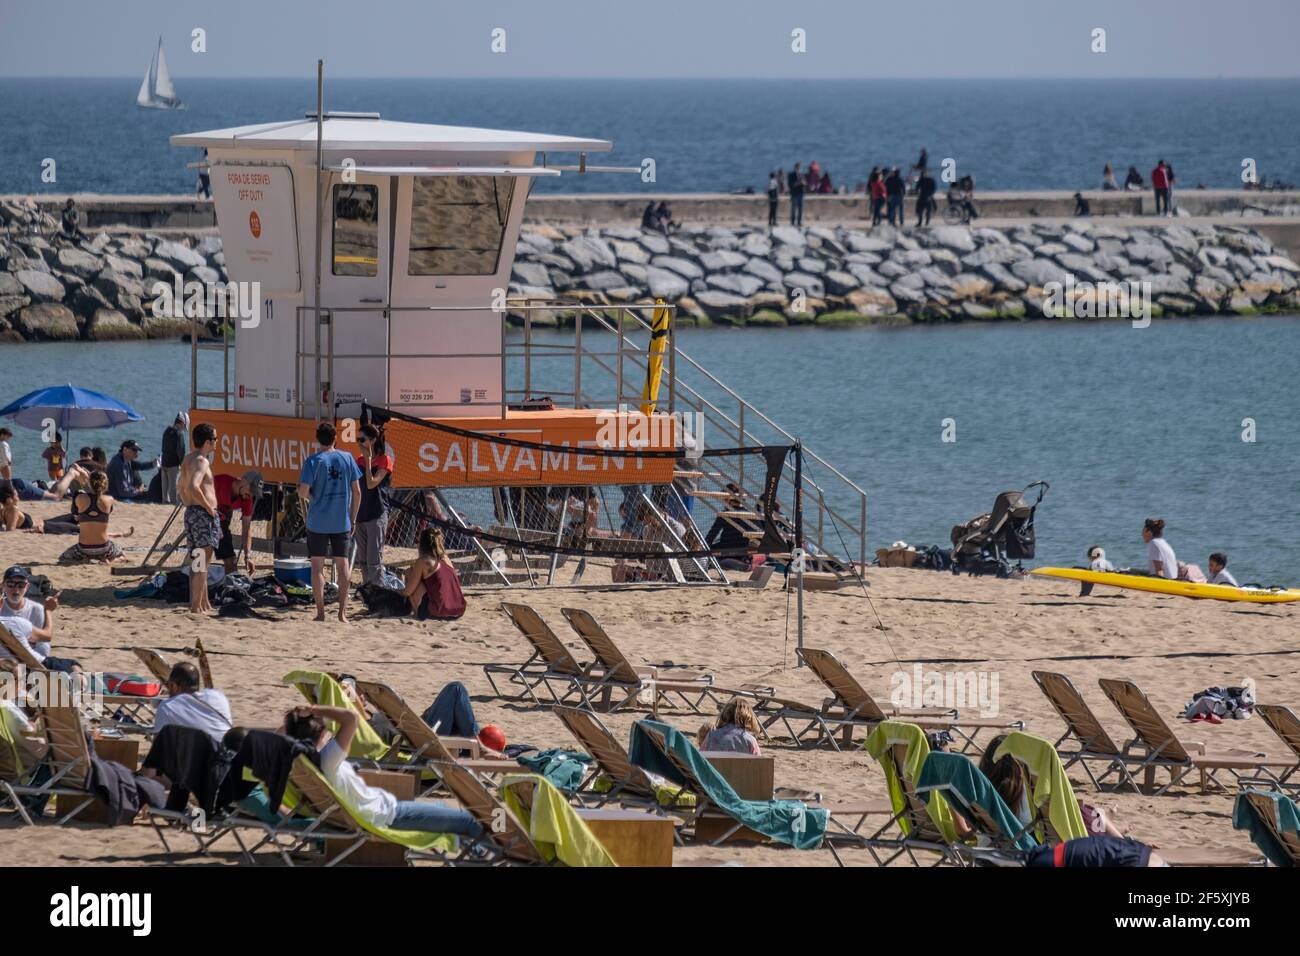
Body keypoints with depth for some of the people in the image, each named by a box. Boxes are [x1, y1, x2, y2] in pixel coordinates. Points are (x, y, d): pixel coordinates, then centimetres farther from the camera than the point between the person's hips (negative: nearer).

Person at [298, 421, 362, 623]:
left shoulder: (313, 461, -8)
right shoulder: (347, 458, 1)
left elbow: (302, 492, -13)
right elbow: (357, 491, 3)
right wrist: (353, 519, 11)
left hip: (318, 522, -3)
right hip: (342, 522, 3)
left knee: (317, 565, 4)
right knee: (342, 563, 11)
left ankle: (320, 612, 2)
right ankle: (342, 611, 9)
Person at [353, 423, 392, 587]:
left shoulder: (384, 461, -8)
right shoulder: (359, 460, 12)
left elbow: (371, 483, -18)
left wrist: (368, 459, -13)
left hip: (377, 515, -7)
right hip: (361, 515, 7)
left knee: (374, 560, -10)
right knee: (362, 560, 11)